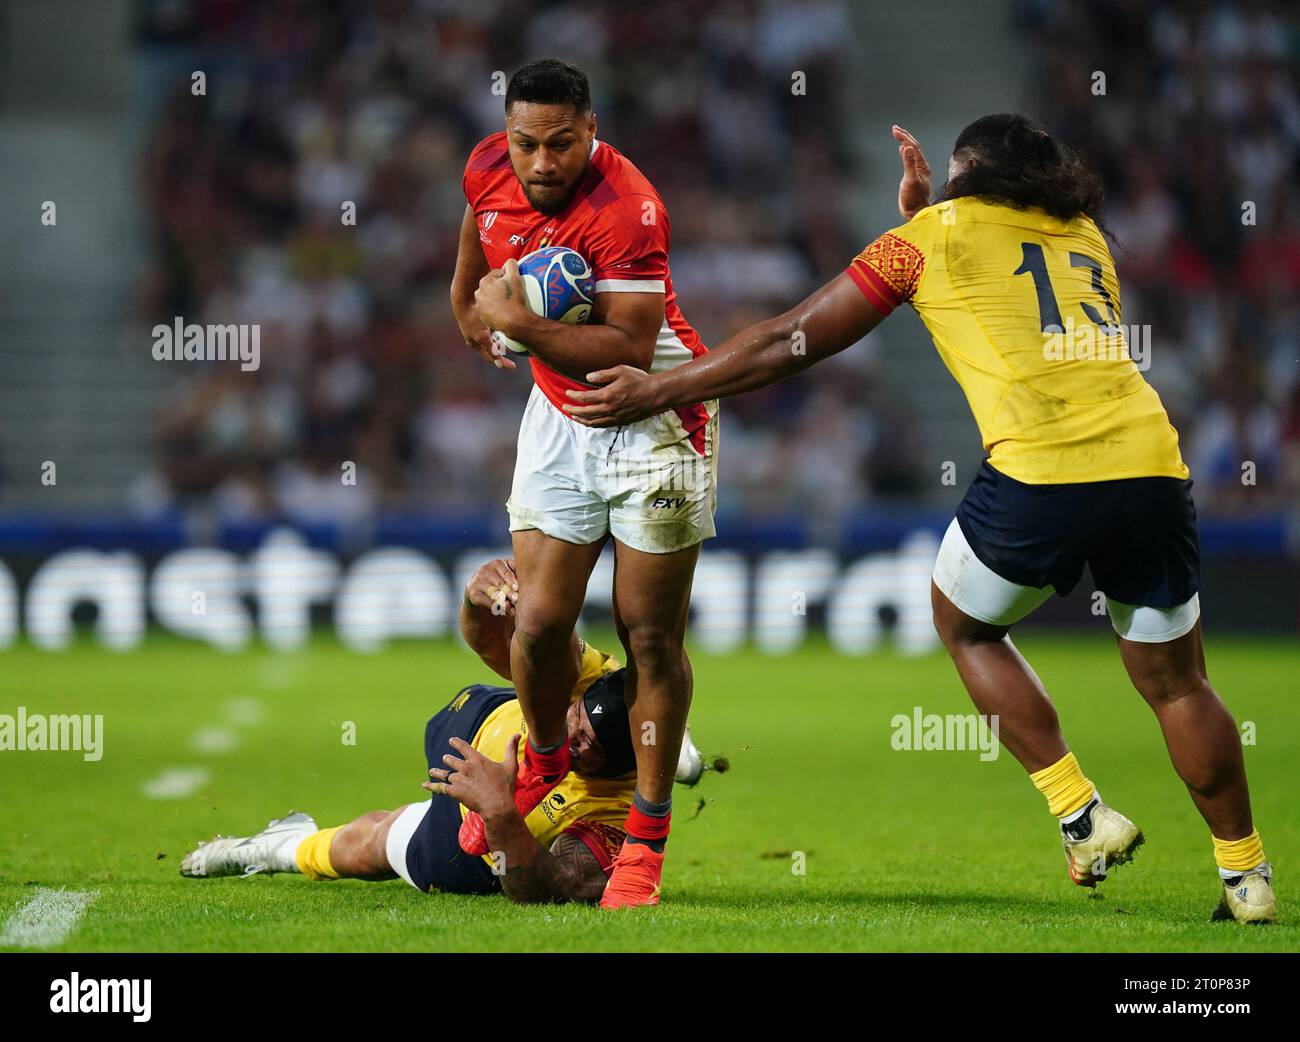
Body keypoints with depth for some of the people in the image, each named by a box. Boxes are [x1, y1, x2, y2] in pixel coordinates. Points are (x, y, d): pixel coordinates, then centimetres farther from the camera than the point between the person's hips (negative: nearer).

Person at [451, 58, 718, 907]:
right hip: (559, 416, 5)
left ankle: (647, 838, 9)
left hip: (653, 417, -5)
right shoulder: (490, 169, -7)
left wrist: (521, 324, -33)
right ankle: (546, 766, 28)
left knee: (651, 635, -2)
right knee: (539, 621, -1)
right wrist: (469, 303, 33)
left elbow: (630, 348, -31)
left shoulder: (626, 211, -28)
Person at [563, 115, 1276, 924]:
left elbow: (791, 344, 15)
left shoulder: (936, 235, 14)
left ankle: (1083, 816, 14)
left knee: (966, 625, 23)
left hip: (1040, 471, -4)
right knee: (1175, 680, 18)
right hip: (1151, 463, 4)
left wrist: (656, 393, 21)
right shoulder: (1085, 236, 26)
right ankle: (1247, 876, 19)